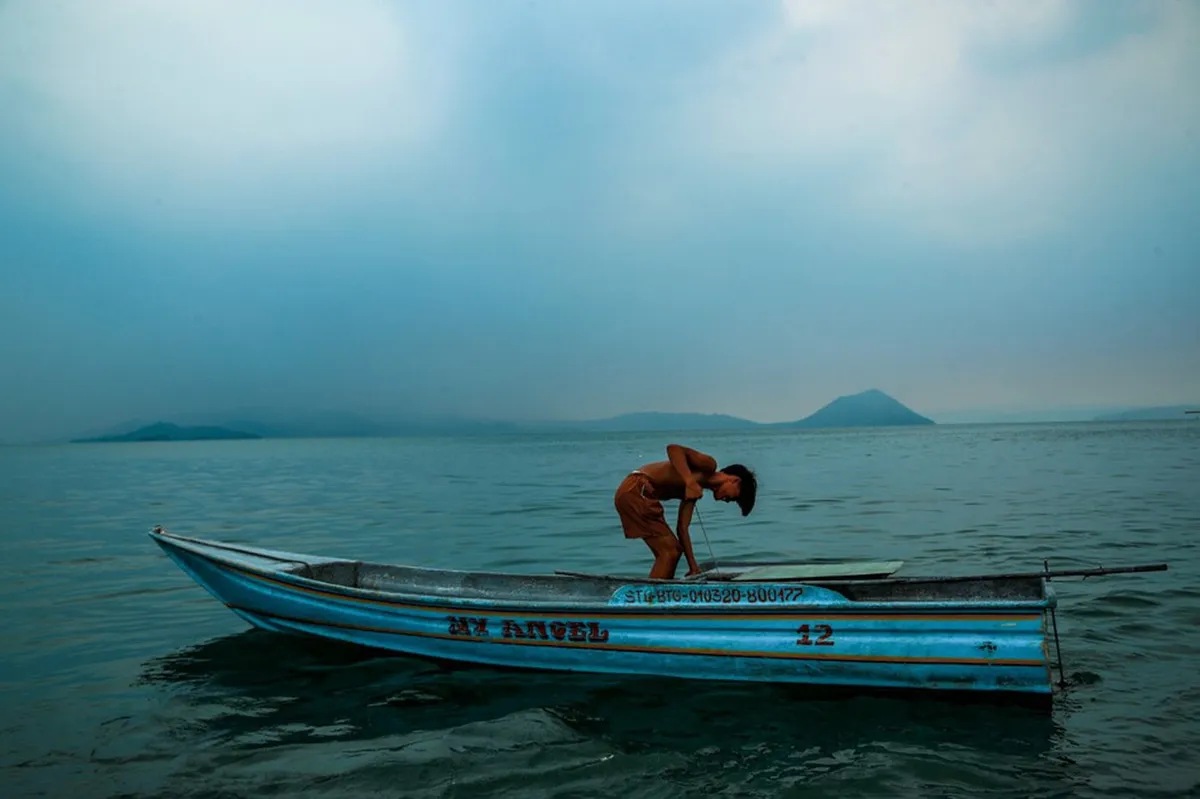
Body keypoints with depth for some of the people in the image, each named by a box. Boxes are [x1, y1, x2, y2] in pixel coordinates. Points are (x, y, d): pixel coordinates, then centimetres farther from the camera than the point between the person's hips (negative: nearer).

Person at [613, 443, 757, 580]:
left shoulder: (695, 490, 20)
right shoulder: (709, 466, -5)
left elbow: (682, 528, 18)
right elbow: (673, 448, -21)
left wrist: (693, 566, 16)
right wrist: (690, 481, -29)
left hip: (636, 493, 10)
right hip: (635, 491, -10)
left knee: (673, 550, 17)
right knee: (669, 551, -7)